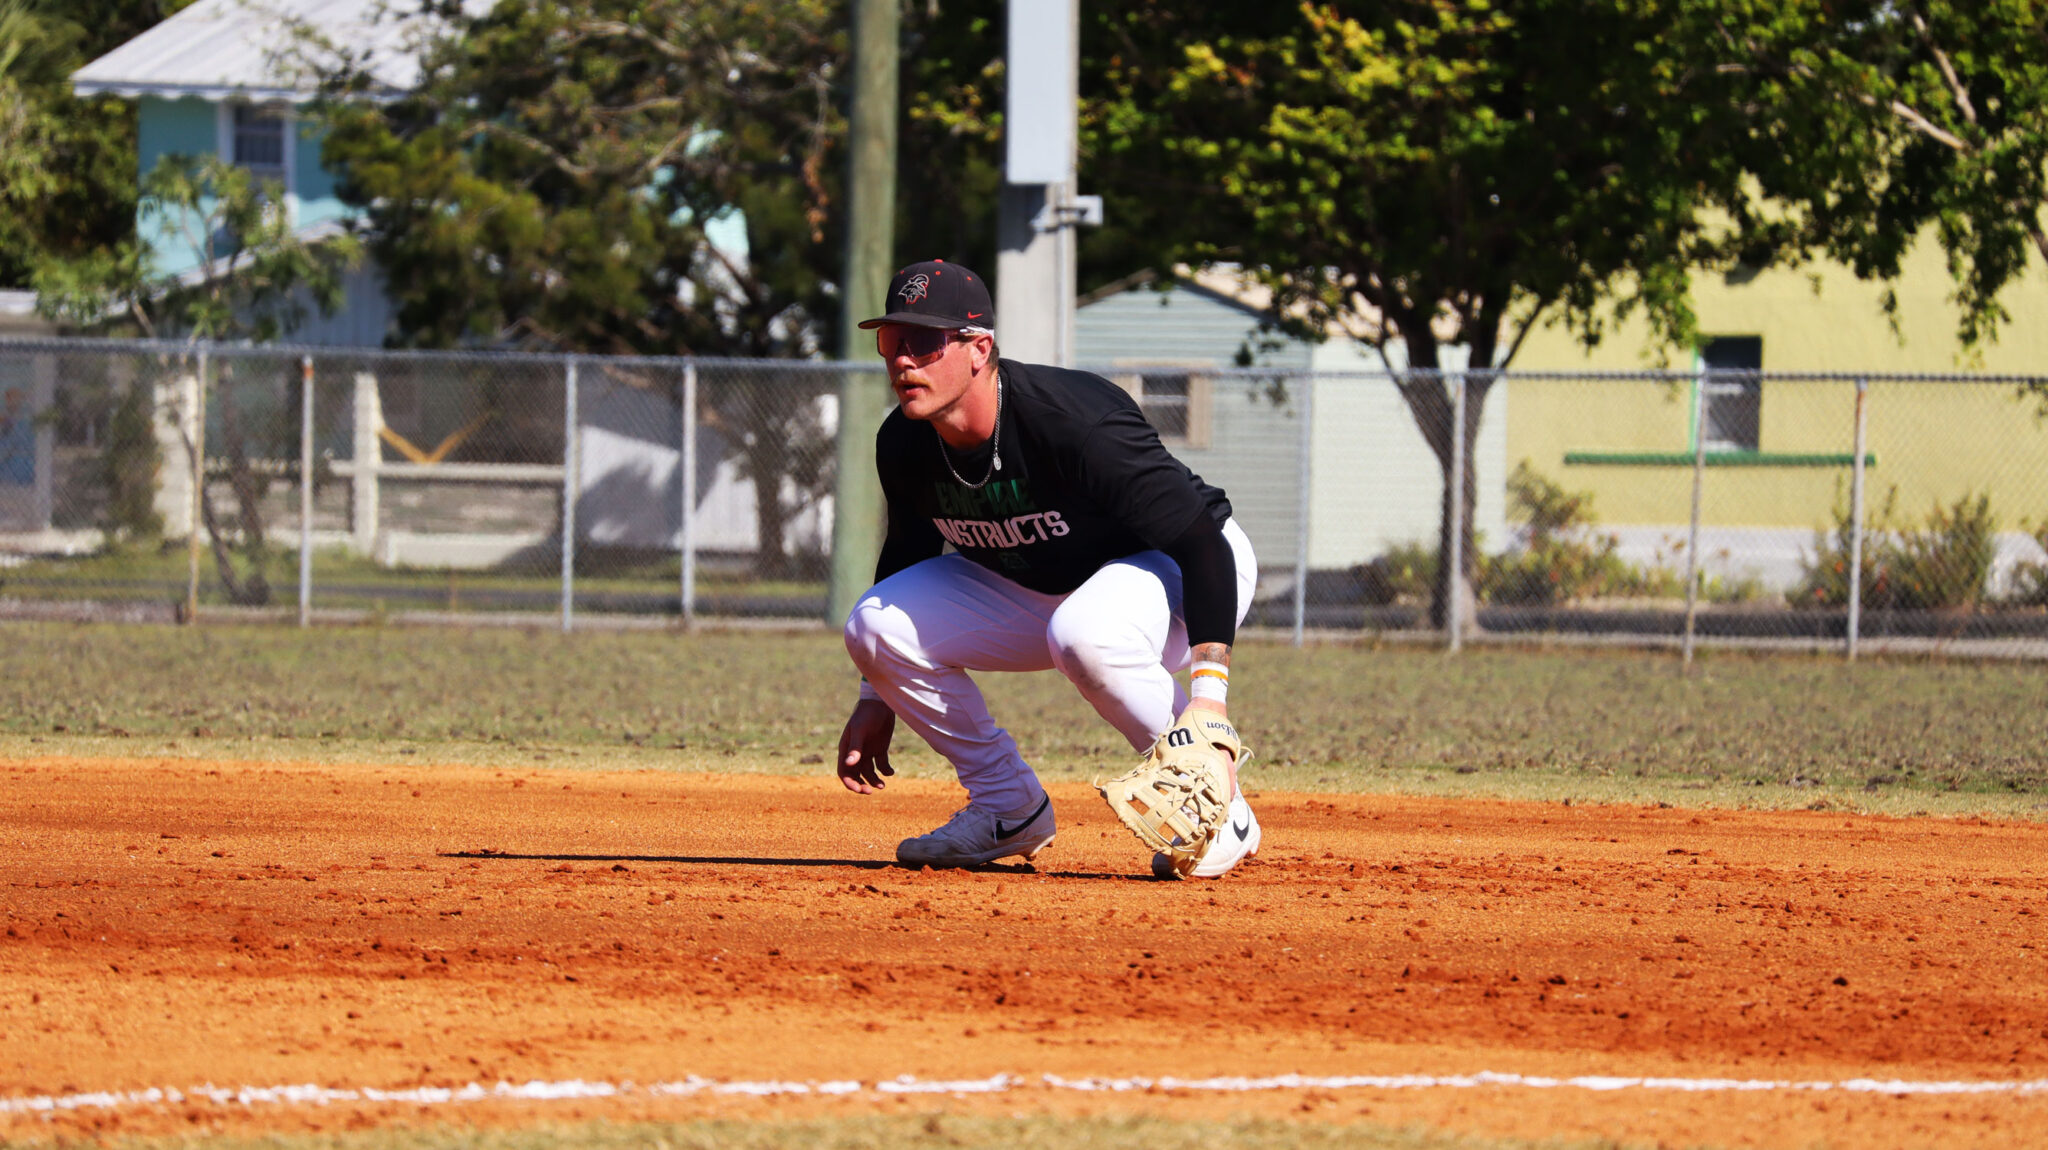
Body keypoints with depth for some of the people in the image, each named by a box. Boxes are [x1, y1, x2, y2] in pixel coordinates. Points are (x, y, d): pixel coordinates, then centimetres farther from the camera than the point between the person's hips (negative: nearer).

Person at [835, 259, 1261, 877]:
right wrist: (877, 699, 5)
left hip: (1184, 570, -7)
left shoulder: (1073, 421, -35)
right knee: (875, 624, -10)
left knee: (1084, 634, -40)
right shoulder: (903, 445, -14)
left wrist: (1208, 698, -43)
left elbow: (1201, 541, -35)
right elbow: (906, 553, 8)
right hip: (1035, 588, 7)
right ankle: (1008, 808, 5)